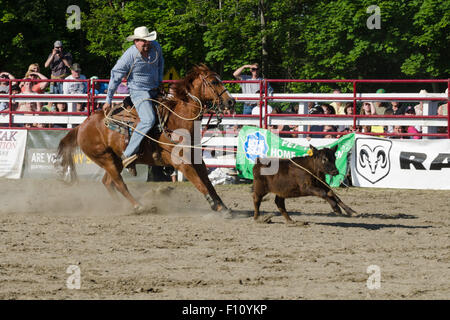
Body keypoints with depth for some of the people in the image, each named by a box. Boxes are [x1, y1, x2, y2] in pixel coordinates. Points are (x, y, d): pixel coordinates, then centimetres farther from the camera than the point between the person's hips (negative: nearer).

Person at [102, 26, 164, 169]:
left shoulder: (155, 46, -4)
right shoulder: (129, 56, -20)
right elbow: (115, 77, -12)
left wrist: (160, 81, 15)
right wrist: (108, 101, -8)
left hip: (155, 91, 8)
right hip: (138, 92, -8)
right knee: (148, 119, -29)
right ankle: (128, 153, -31)